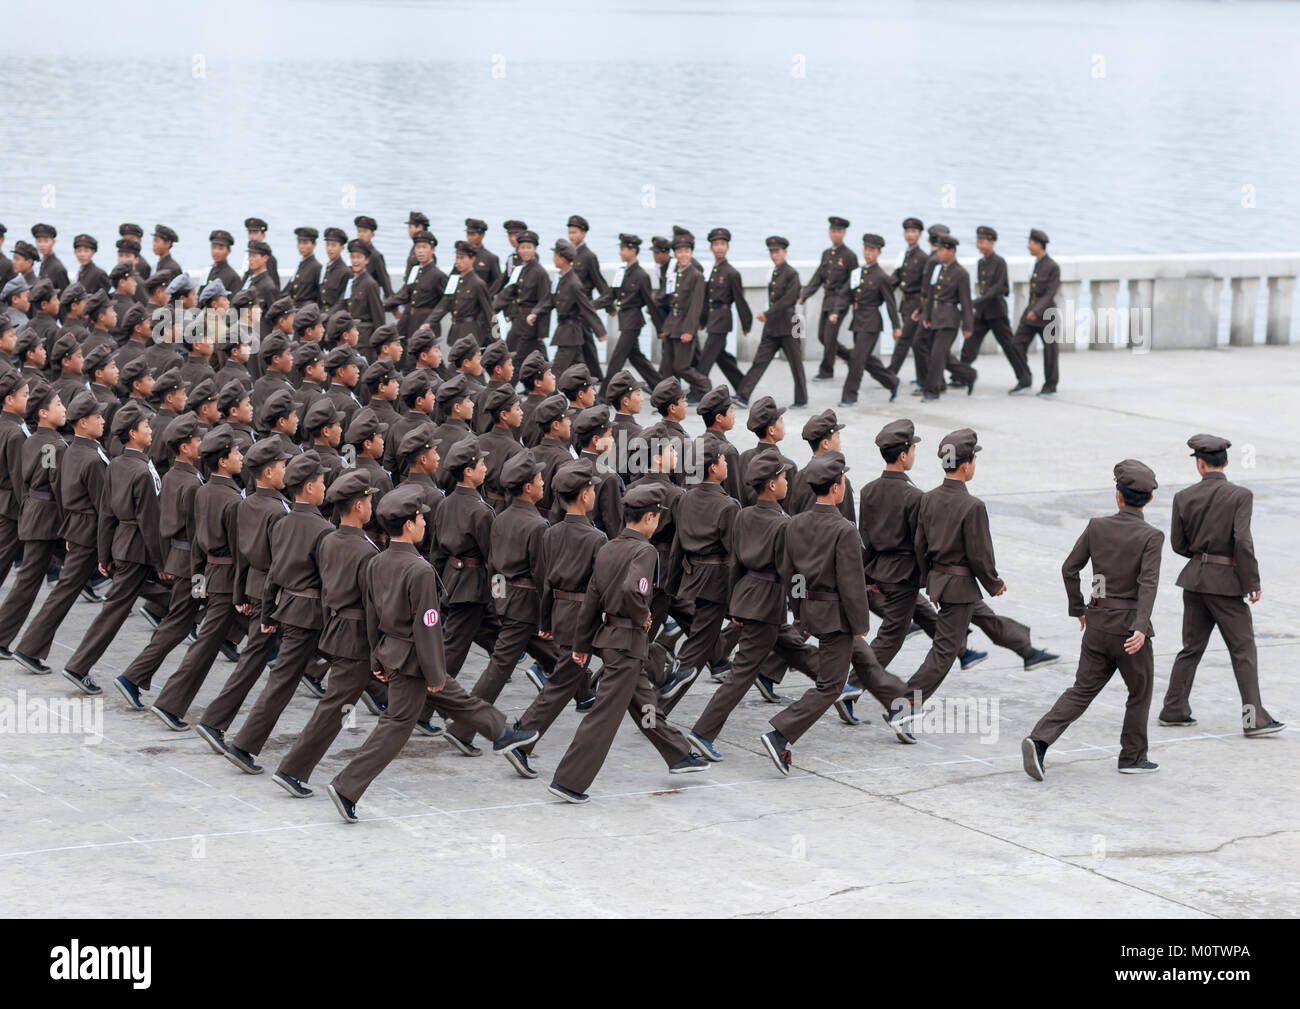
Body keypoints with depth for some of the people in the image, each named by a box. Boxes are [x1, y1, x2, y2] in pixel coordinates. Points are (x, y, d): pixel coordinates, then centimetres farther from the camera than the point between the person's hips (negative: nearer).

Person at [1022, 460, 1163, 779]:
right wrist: (1140, 628, -27)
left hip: (1098, 622, 4)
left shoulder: (1097, 527, 1)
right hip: (1129, 625, -4)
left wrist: (1078, 609, 15)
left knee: (1083, 689, 7)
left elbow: (1069, 568, 2)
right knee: (1140, 691, 17)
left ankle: (1039, 739, -11)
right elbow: (1148, 583, -21)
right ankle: (1132, 756, 23)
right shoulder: (1151, 536, -10)